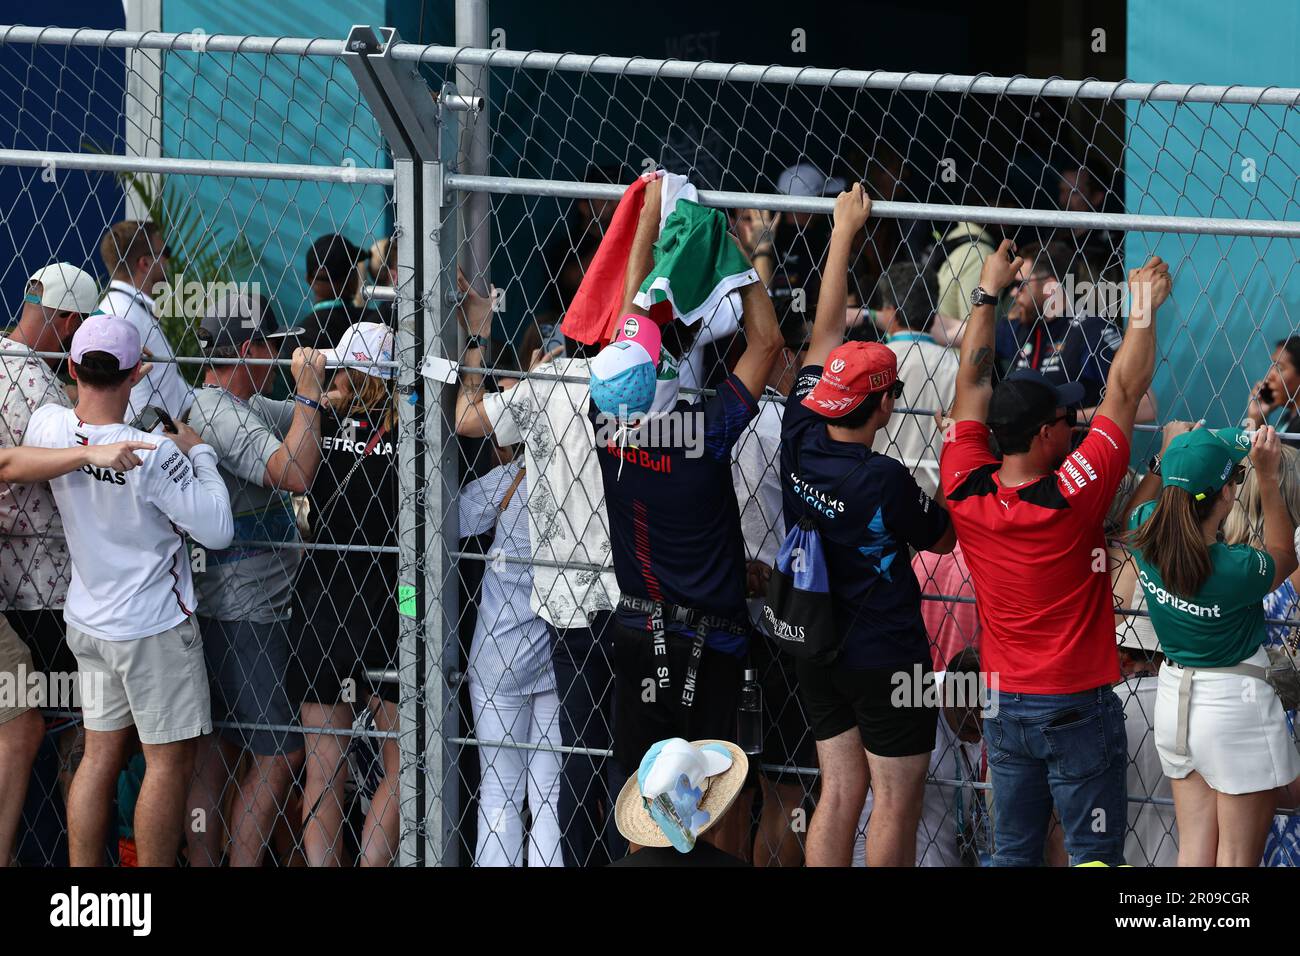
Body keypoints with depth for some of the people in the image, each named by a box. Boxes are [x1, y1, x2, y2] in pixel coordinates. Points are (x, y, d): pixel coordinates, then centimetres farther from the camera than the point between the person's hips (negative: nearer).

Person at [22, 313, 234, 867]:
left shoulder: (47, 427, -9)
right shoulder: (155, 455, -25)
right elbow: (217, 530, -21)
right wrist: (199, 454, -9)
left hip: (87, 622, 7)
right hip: (154, 627, -7)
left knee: (101, 756, 13)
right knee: (169, 762, 2)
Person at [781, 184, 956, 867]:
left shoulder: (800, 442, -6)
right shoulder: (885, 480, -22)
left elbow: (824, 336, 4)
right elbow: (941, 539, -5)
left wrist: (844, 229, 12)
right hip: (887, 657, -7)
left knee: (838, 792, 11)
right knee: (895, 805, 1)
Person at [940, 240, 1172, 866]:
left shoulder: (966, 495, -6)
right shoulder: (1073, 497, -19)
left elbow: (973, 382, 5)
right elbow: (1126, 390, -12)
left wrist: (988, 292, 13)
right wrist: (1144, 308, -3)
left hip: (1006, 712, 5)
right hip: (1079, 710, -5)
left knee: (1013, 852, 11)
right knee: (1095, 858, 0)